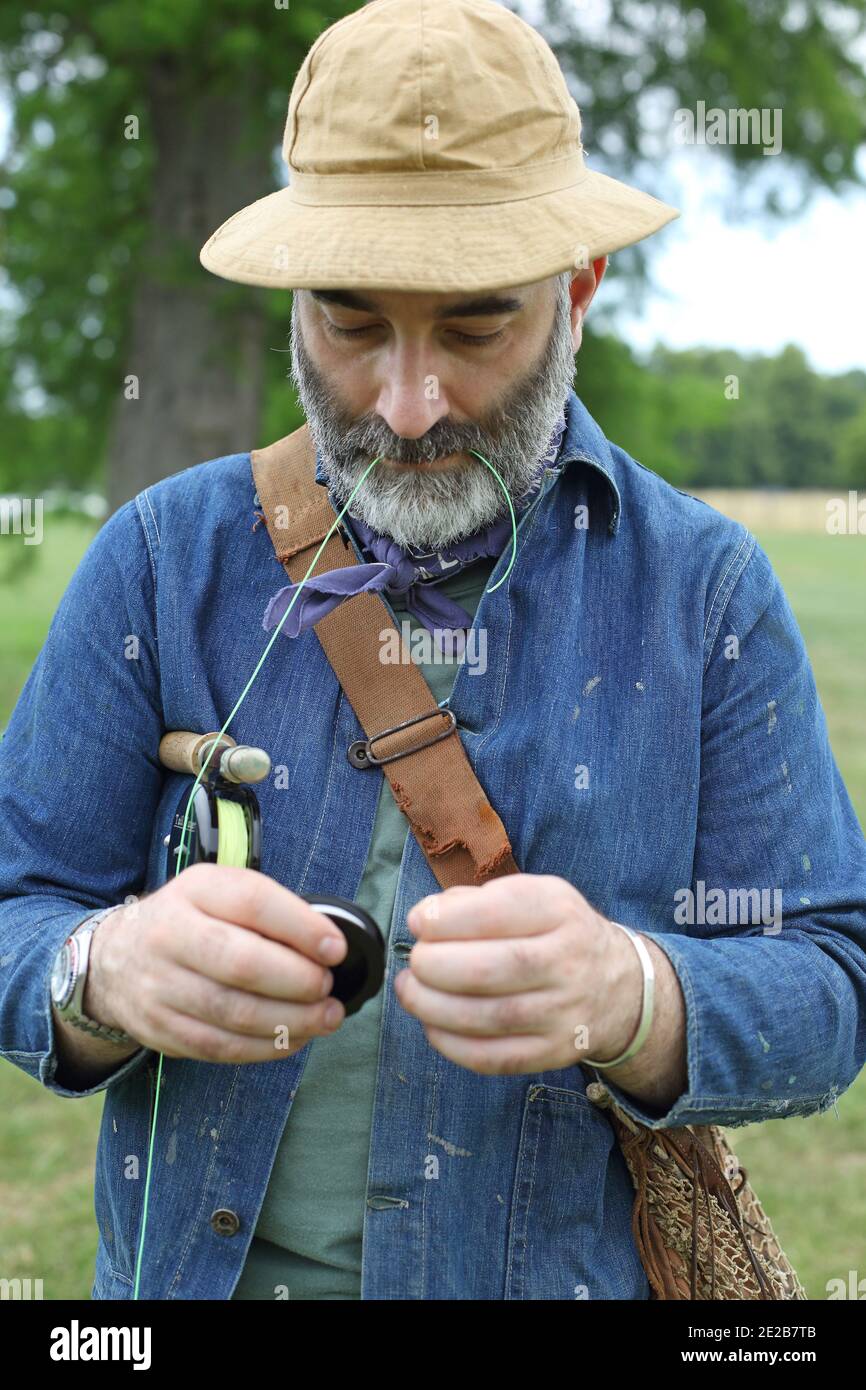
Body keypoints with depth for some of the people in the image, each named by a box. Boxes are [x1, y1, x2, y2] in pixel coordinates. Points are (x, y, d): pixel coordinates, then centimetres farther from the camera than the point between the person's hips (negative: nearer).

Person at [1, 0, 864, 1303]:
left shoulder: (707, 591, -8)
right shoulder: (163, 558, -6)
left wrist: (627, 998, -31)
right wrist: (113, 972, -29)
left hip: (564, 1271, 0)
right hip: (197, 1266, 1)